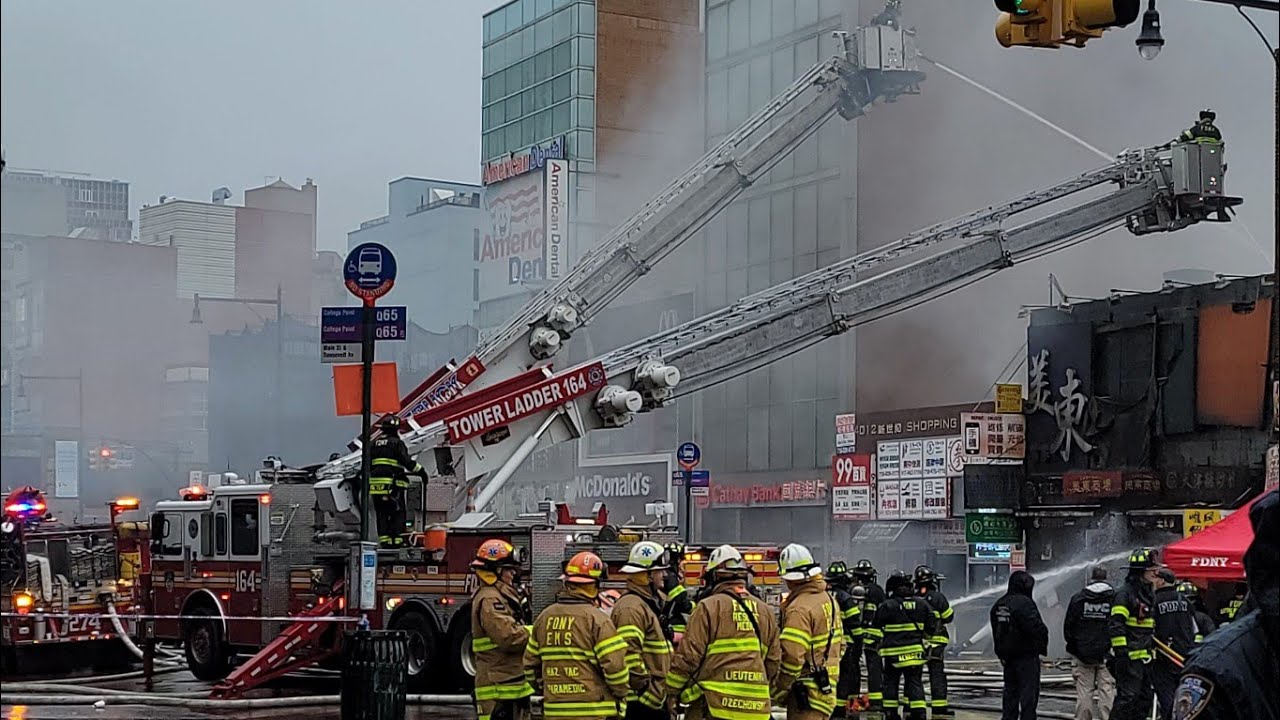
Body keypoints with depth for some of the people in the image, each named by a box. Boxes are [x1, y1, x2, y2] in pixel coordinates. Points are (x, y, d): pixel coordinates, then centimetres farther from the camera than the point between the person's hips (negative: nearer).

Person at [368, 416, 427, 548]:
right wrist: (420, 471, -4)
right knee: (398, 513, -1)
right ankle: (397, 539, -7)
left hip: (375, 482, 6)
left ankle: (384, 540, 7)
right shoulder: (396, 443, -5)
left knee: (382, 513, 10)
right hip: (393, 483, -6)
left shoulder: (375, 443, 15)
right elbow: (407, 461, -12)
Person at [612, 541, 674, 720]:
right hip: (642, 703, -10)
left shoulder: (652, 602, 18)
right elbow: (629, 656, -24)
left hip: (655, 700, 10)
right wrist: (647, 690, -22)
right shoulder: (630, 608, -16)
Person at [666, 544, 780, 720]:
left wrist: (672, 692, 3)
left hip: (713, 705, -5)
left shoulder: (708, 608, -6)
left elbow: (687, 657, -8)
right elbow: (773, 661, 16)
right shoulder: (765, 611, 12)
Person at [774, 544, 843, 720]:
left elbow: (791, 657, -24)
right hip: (826, 690, 9)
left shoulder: (799, 608, -19)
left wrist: (778, 691, -13)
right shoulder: (829, 600, 11)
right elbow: (840, 644, 18)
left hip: (806, 695, -9)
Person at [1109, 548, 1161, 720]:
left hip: (1145, 656, 9)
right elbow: (1116, 626, -18)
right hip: (1130, 657, -9)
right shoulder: (1125, 593, -12)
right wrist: (1121, 653, -23)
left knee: (1144, 699, 12)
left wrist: (1153, 650, 26)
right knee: (1127, 698, -12)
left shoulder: (1148, 593, 18)